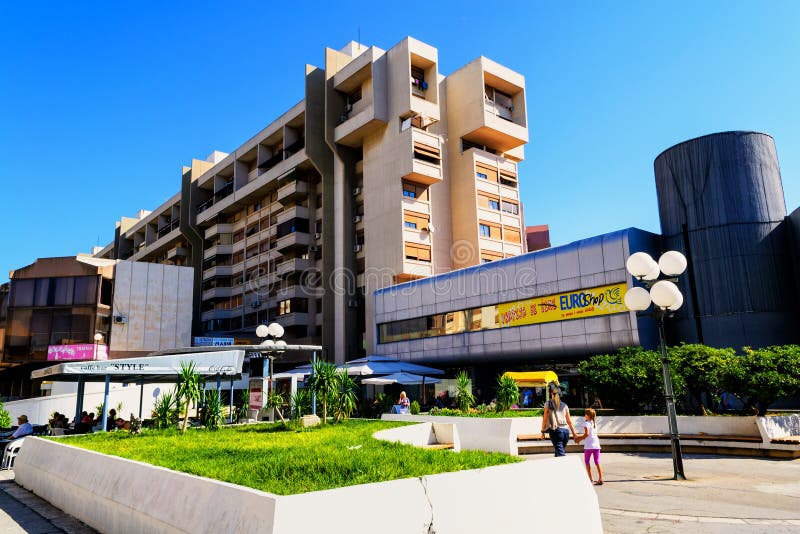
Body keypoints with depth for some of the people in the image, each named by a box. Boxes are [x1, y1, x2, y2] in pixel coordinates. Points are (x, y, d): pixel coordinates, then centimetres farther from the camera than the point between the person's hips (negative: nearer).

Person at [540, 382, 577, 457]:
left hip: (555, 431, -5)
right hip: (565, 431, 5)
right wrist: (574, 434, 17)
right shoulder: (564, 405, 11)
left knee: (561, 454, -9)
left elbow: (545, 419, 1)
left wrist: (543, 431, 10)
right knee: (559, 452, 19)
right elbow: (569, 421, 12)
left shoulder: (548, 404, 1)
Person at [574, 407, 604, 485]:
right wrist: (580, 438, 19)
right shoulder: (595, 423, 14)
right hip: (596, 445, 6)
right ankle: (600, 479, 1)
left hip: (589, 446, -6)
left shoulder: (586, 423, -8)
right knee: (597, 462, 7)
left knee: (586, 461, 8)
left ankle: (590, 479, 7)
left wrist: (579, 439, -5)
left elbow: (586, 434, -18)